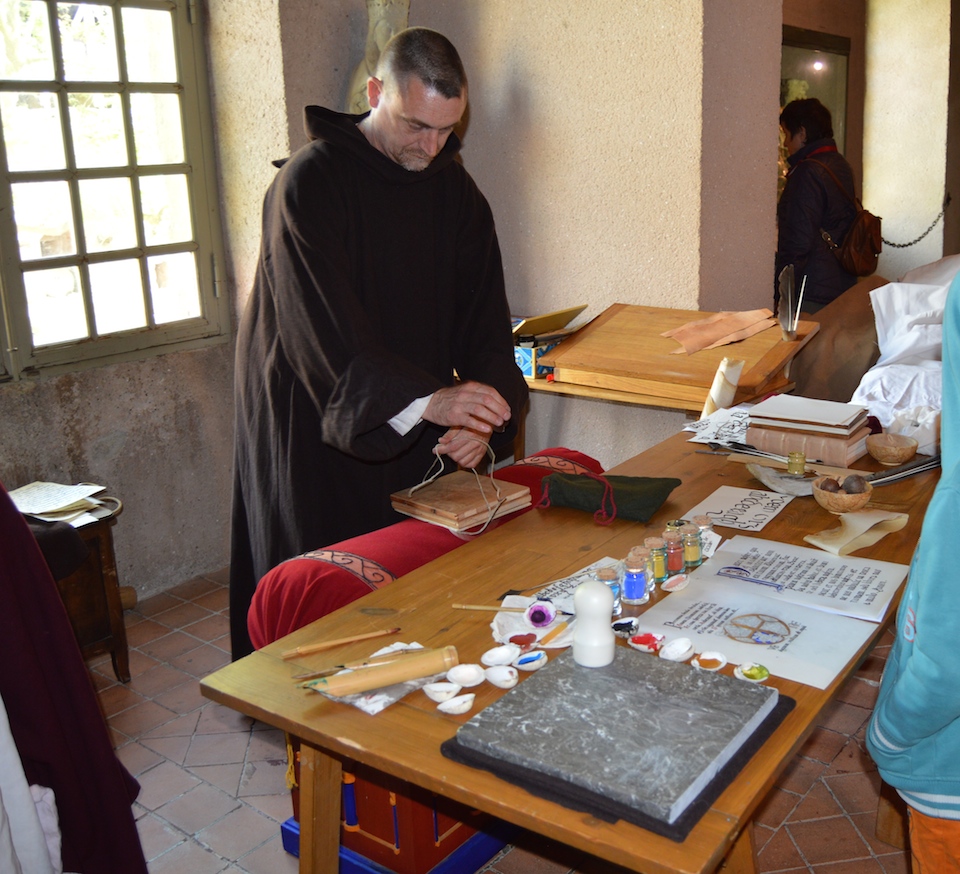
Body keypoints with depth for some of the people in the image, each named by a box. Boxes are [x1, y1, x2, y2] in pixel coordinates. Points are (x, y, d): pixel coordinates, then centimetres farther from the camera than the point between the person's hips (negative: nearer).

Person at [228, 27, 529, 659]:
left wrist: (480, 417, -19)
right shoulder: (310, 183, -15)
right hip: (317, 433, -5)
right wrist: (427, 400, -39)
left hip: (417, 437, 5)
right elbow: (325, 326, -27)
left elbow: (485, 321, -1)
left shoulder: (456, 192, 3)